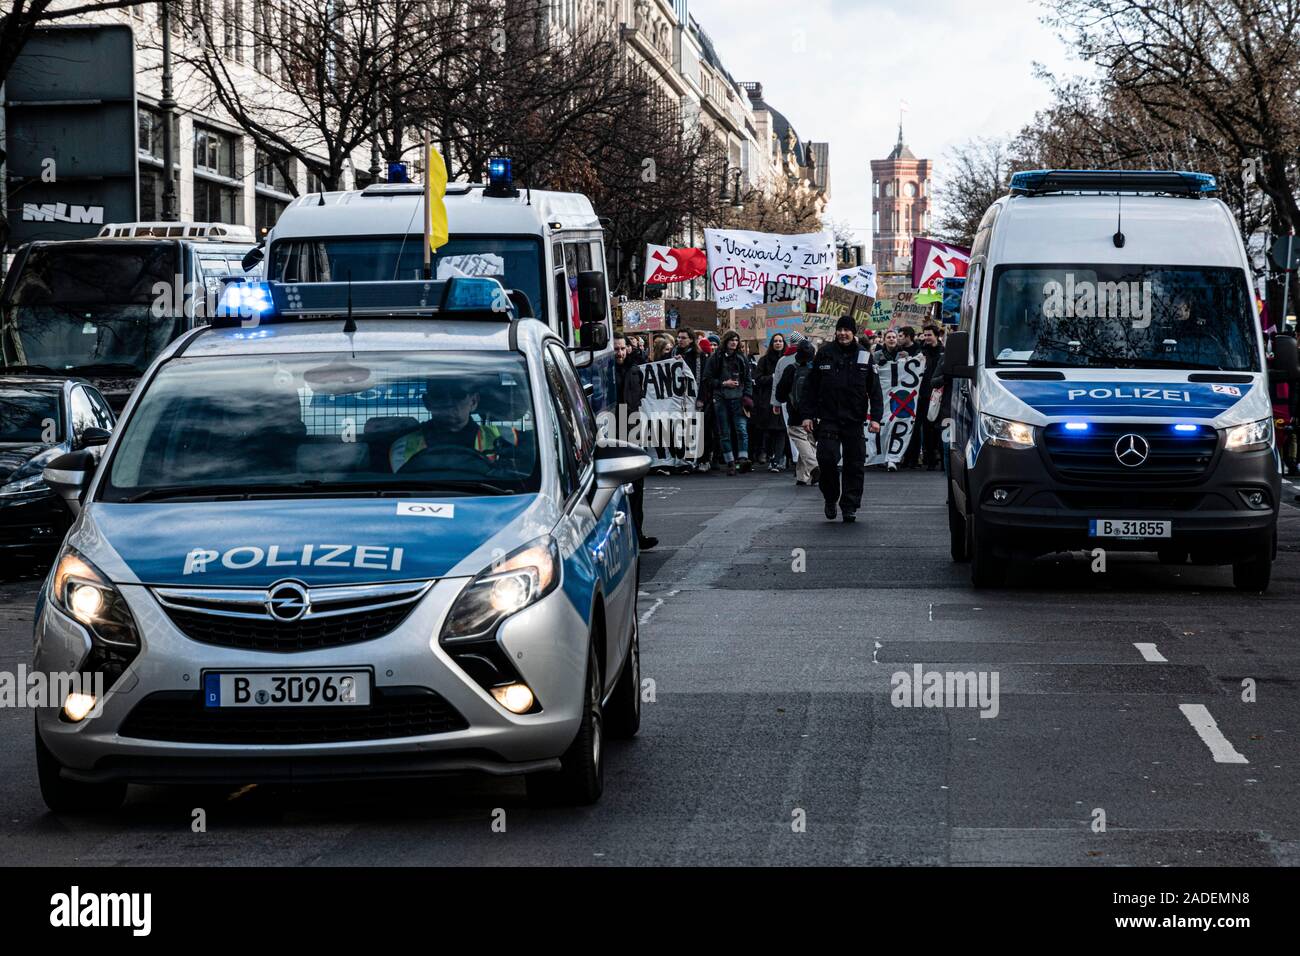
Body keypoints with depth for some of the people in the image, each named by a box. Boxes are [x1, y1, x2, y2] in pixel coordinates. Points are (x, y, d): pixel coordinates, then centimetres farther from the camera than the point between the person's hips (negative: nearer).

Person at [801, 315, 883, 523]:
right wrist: (808, 415, 2)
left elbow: (875, 390, 4)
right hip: (828, 418, -1)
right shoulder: (824, 354, 4)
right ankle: (830, 498, 12)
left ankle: (850, 506, 11)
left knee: (855, 464, 2)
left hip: (854, 420, 1)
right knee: (827, 458, -11)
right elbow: (812, 387, 7)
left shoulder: (864, 356, 5)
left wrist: (875, 418, -4)